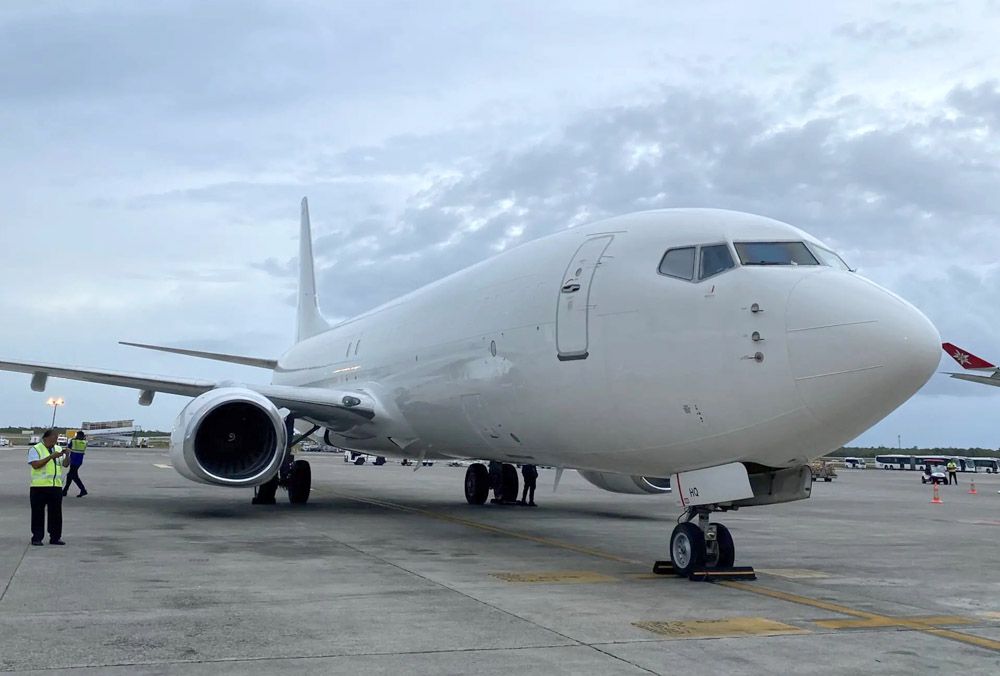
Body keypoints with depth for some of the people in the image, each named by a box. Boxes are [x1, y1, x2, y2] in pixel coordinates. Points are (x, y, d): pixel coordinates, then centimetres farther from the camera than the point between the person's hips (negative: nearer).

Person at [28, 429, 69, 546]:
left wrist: (66, 455, -11)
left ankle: (55, 537, 13)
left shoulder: (58, 449, 15)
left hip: (56, 486, 5)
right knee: (38, 513, 0)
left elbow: (65, 464, 9)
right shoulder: (35, 449, -3)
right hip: (39, 487, -5)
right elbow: (35, 465, -17)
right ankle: (37, 537, 6)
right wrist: (51, 456, -21)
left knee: (56, 513, 6)